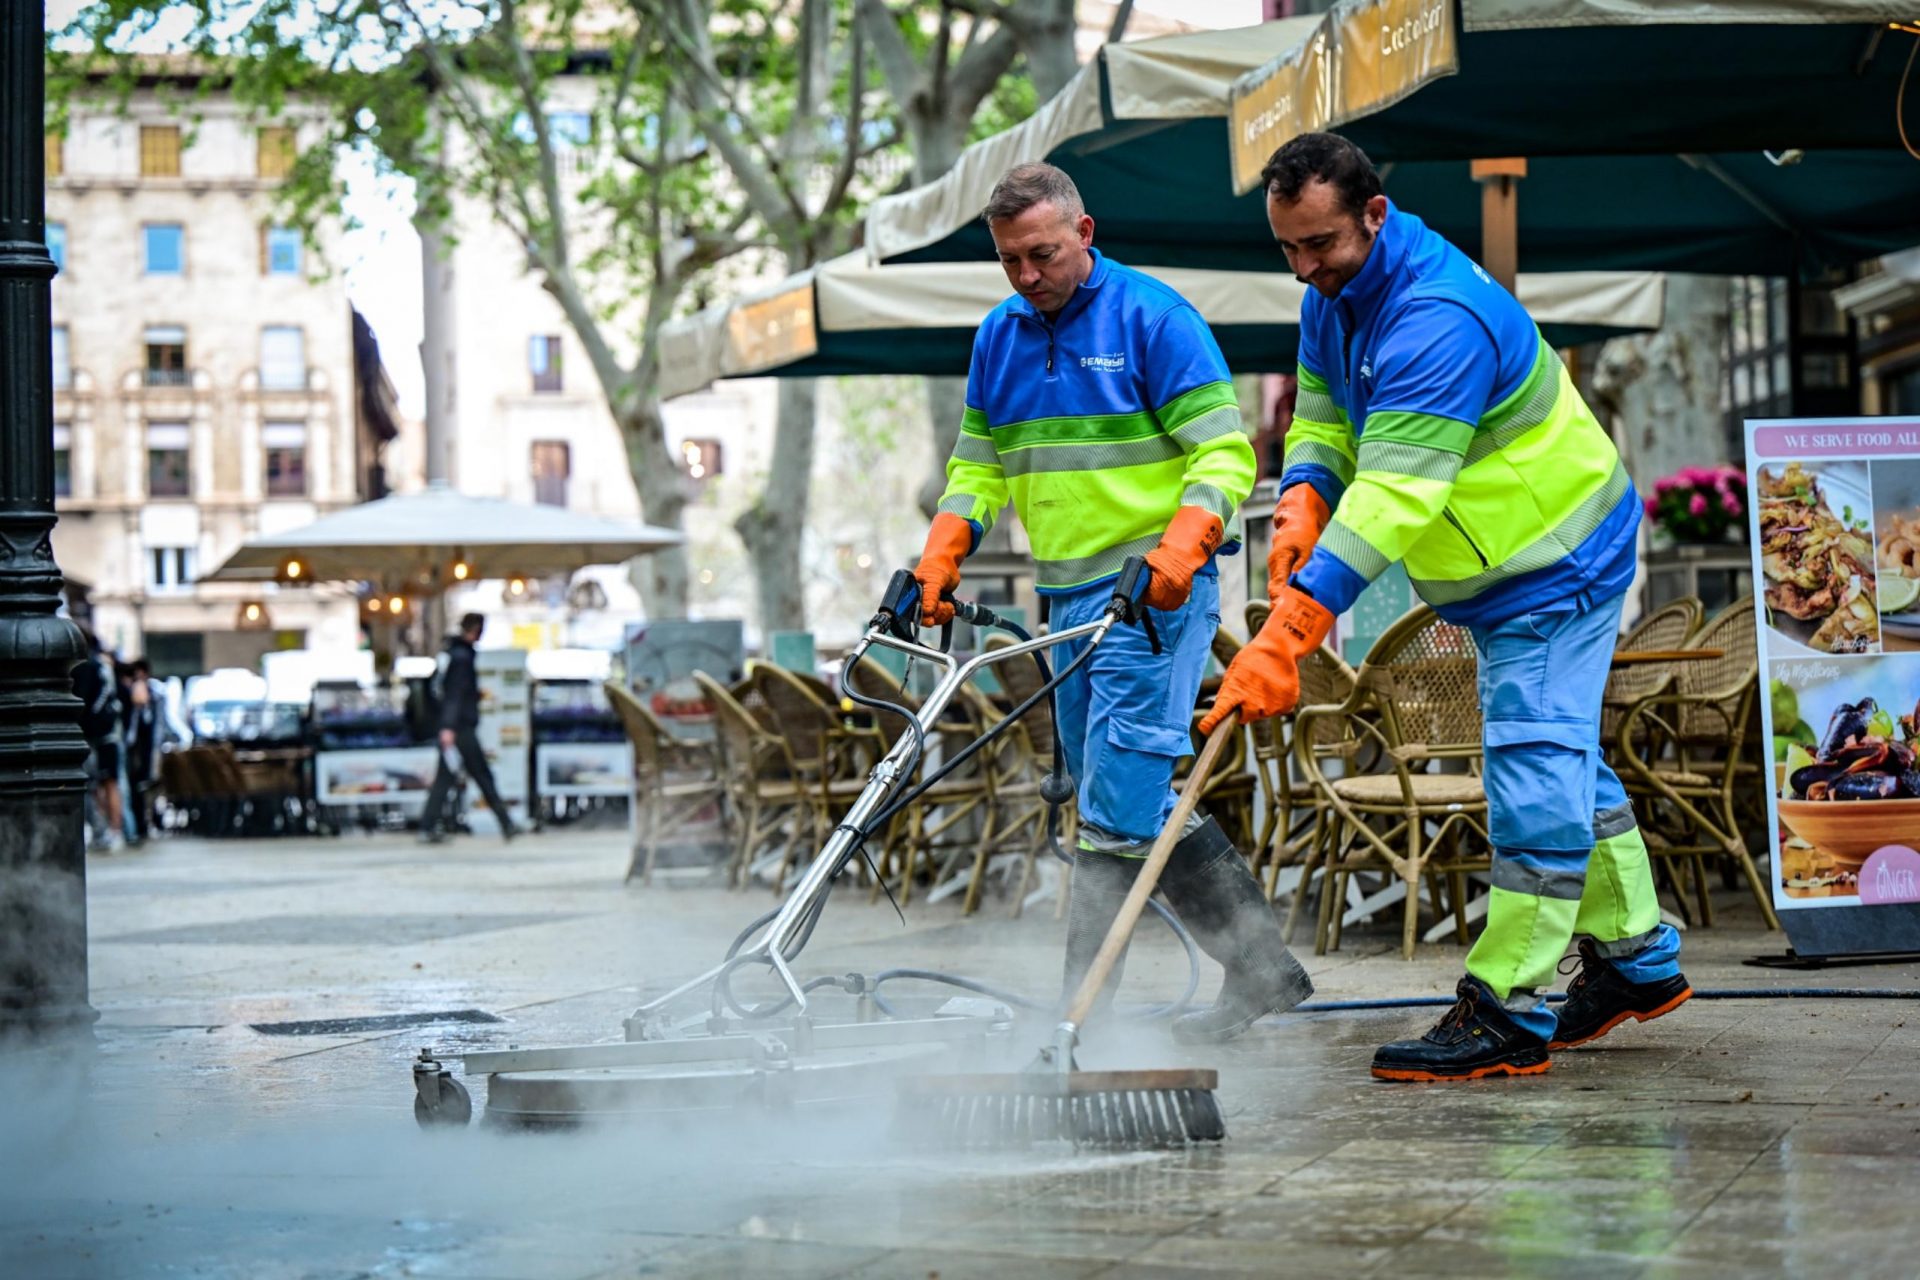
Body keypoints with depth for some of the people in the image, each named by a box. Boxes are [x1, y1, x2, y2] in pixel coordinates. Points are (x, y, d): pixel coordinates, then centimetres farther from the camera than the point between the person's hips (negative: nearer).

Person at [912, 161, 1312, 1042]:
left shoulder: (1152, 318, -8)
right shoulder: (999, 337, 12)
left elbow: (1223, 455, -12)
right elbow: (979, 467, 20)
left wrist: (1177, 549, -27)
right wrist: (939, 557, 4)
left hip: (1154, 593, -8)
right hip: (1067, 598, 8)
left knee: (1118, 810, -12)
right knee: (1137, 806, 9)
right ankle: (1261, 969, 16)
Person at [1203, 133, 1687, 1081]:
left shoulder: (1439, 319, -32)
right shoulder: (1336, 292, -1)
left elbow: (1394, 498, -39)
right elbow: (1324, 419, 7)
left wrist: (1289, 631, -44)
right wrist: (1302, 502, -16)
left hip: (1557, 566, -10)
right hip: (1507, 568, 10)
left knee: (1533, 771, -12)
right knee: (1559, 762, 18)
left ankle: (1509, 1012, -10)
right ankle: (1637, 960, 31)